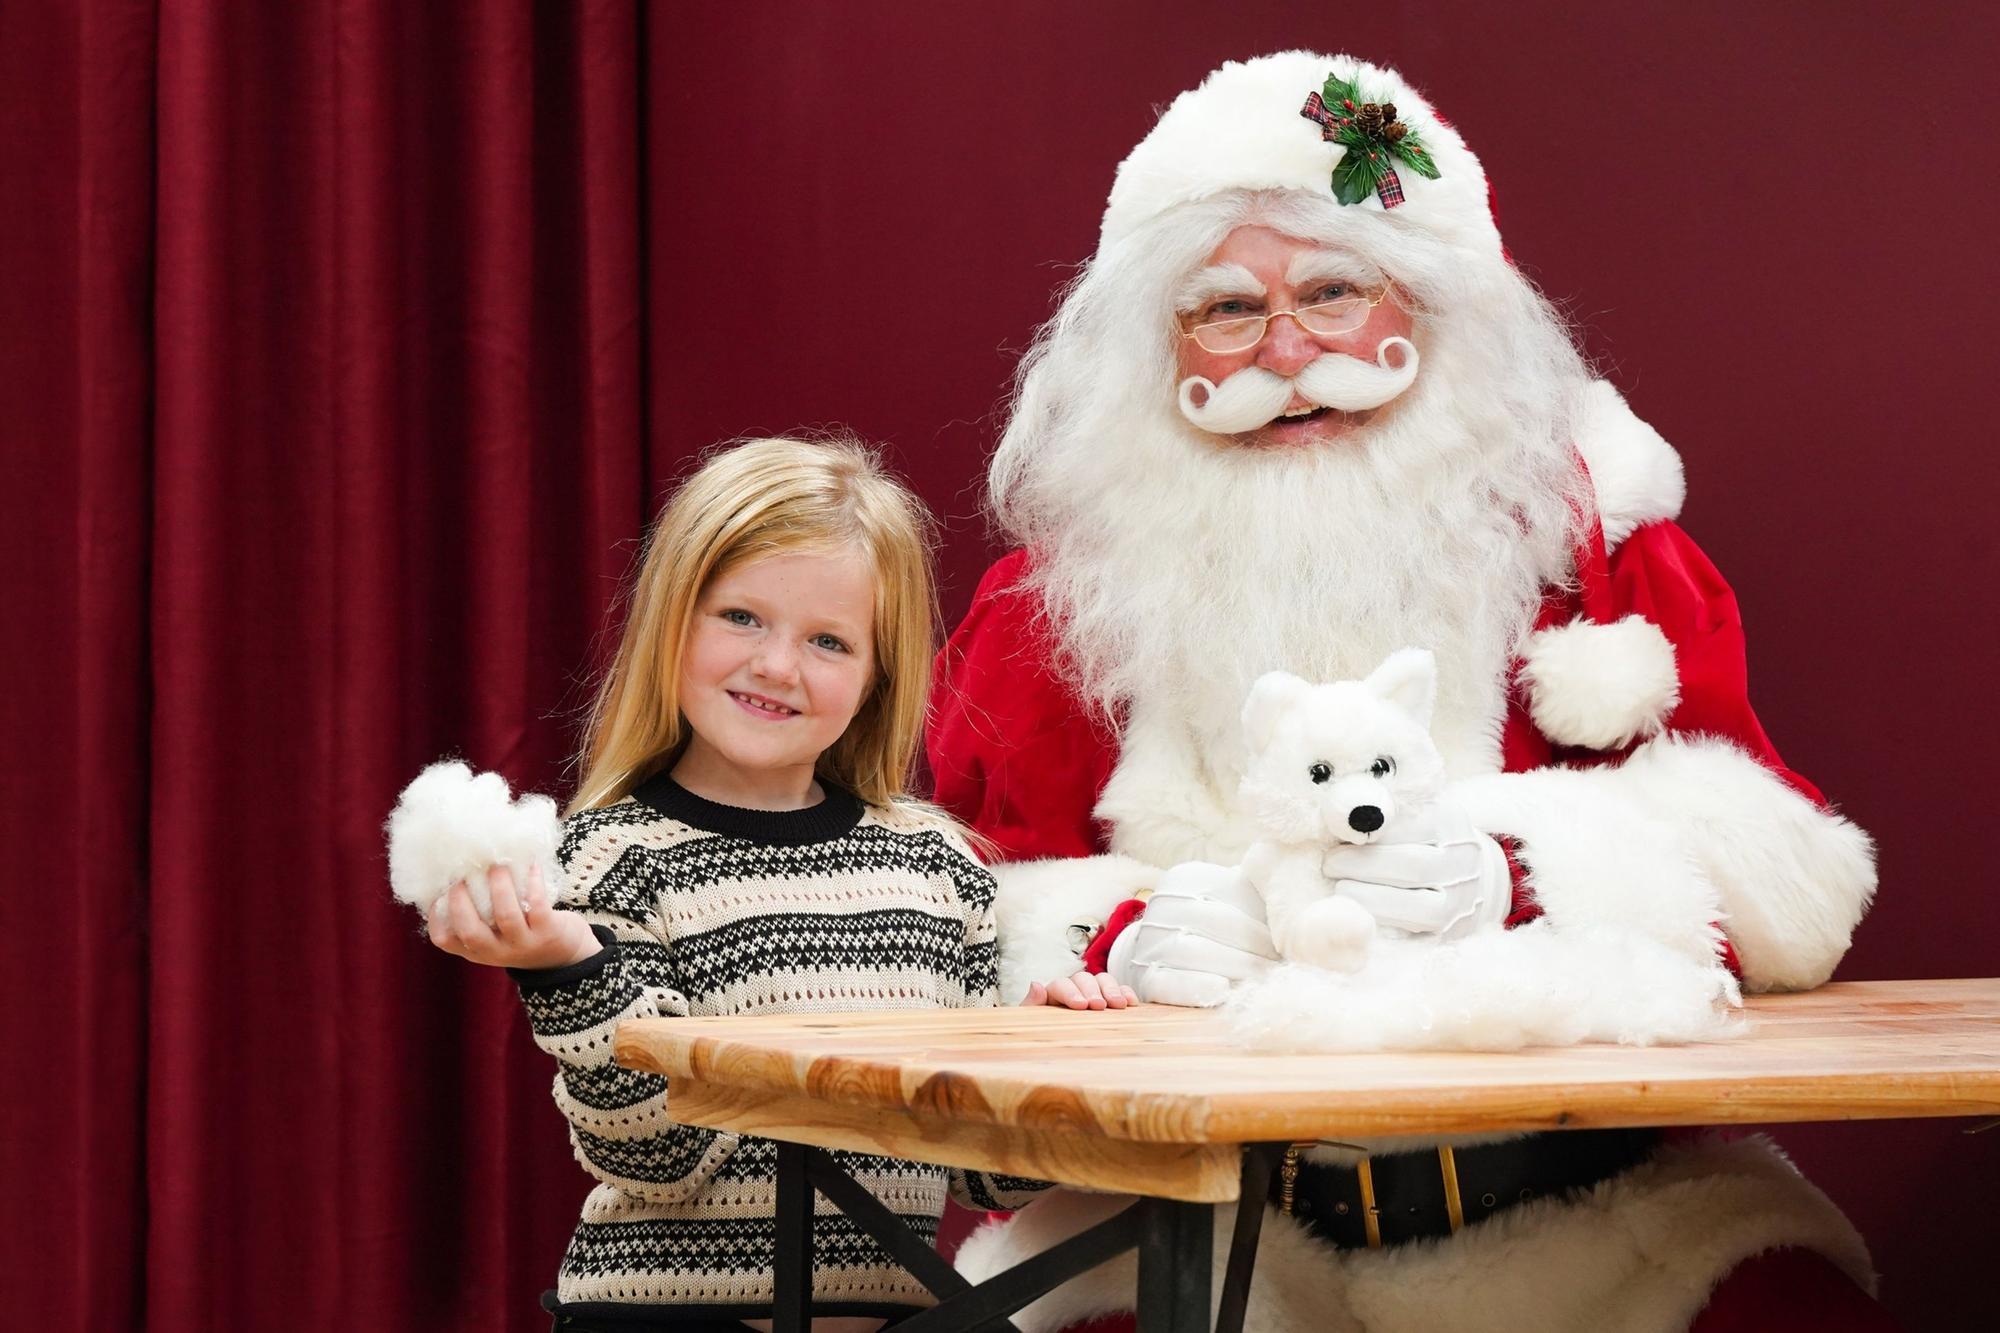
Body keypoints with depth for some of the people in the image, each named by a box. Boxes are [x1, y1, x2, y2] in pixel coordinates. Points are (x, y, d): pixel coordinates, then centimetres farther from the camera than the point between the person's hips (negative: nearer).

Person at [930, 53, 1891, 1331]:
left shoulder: (1574, 527, 6)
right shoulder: (1060, 598, 9)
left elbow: (1777, 881, -3)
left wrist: (1516, 881, -22)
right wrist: (1123, 940, -18)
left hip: (1572, 1197, 0)